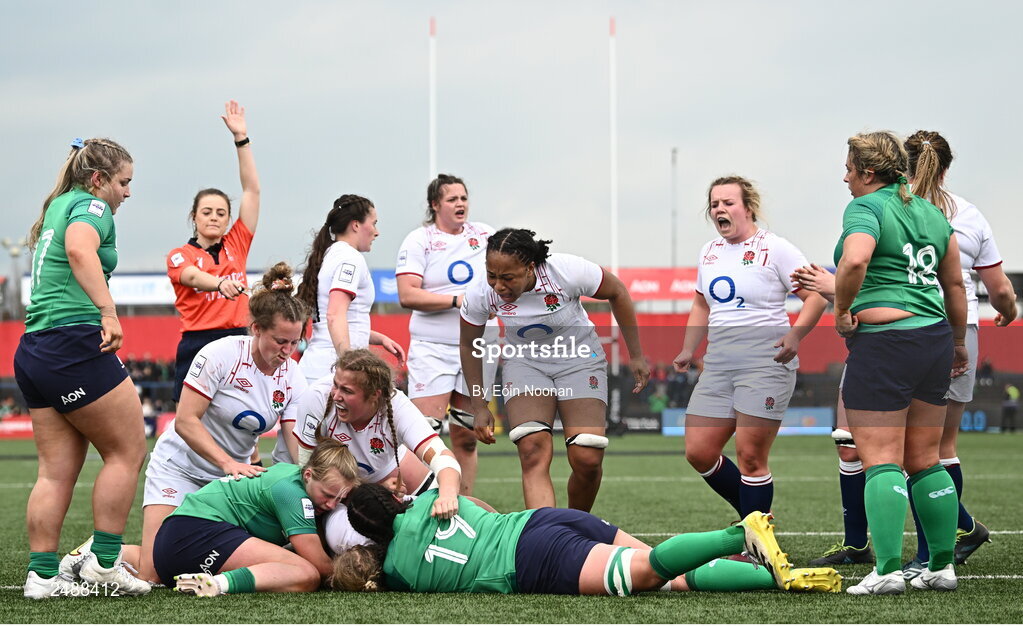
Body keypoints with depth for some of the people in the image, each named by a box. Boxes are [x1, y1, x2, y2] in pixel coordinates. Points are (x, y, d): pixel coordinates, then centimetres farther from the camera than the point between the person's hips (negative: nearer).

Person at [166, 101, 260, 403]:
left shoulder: (236, 246, 13)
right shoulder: (179, 256, 4)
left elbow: (251, 190, 11)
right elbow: (194, 277, -19)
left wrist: (241, 138, 8)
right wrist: (221, 283, -42)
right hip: (197, 347, -3)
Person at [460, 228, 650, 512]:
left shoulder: (568, 271, -29)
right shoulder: (480, 294, -21)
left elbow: (617, 293, -9)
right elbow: (468, 346, -1)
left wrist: (636, 356, -3)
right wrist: (479, 407, 0)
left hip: (579, 358, -1)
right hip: (524, 362, 1)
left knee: (587, 459, -13)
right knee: (533, 452, -23)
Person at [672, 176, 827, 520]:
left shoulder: (774, 248, -5)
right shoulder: (709, 252, 15)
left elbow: (816, 296, -8)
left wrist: (794, 335, -22)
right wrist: (688, 350, 19)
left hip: (765, 363, -7)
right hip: (718, 366, 7)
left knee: (750, 456, -8)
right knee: (698, 452, 1)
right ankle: (753, 515, 20)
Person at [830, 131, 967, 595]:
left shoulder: (865, 208, -8)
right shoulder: (931, 213, 15)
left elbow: (854, 260, -28)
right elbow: (955, 284, 17)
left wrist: (841, 311, -14)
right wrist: (958, 343, 26)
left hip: (883, 342, -8)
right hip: (934, 338, 8)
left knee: (881, 461, -7)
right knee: (924, 461, 14)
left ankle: (888, 570, -13)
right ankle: (942, 566, 14)